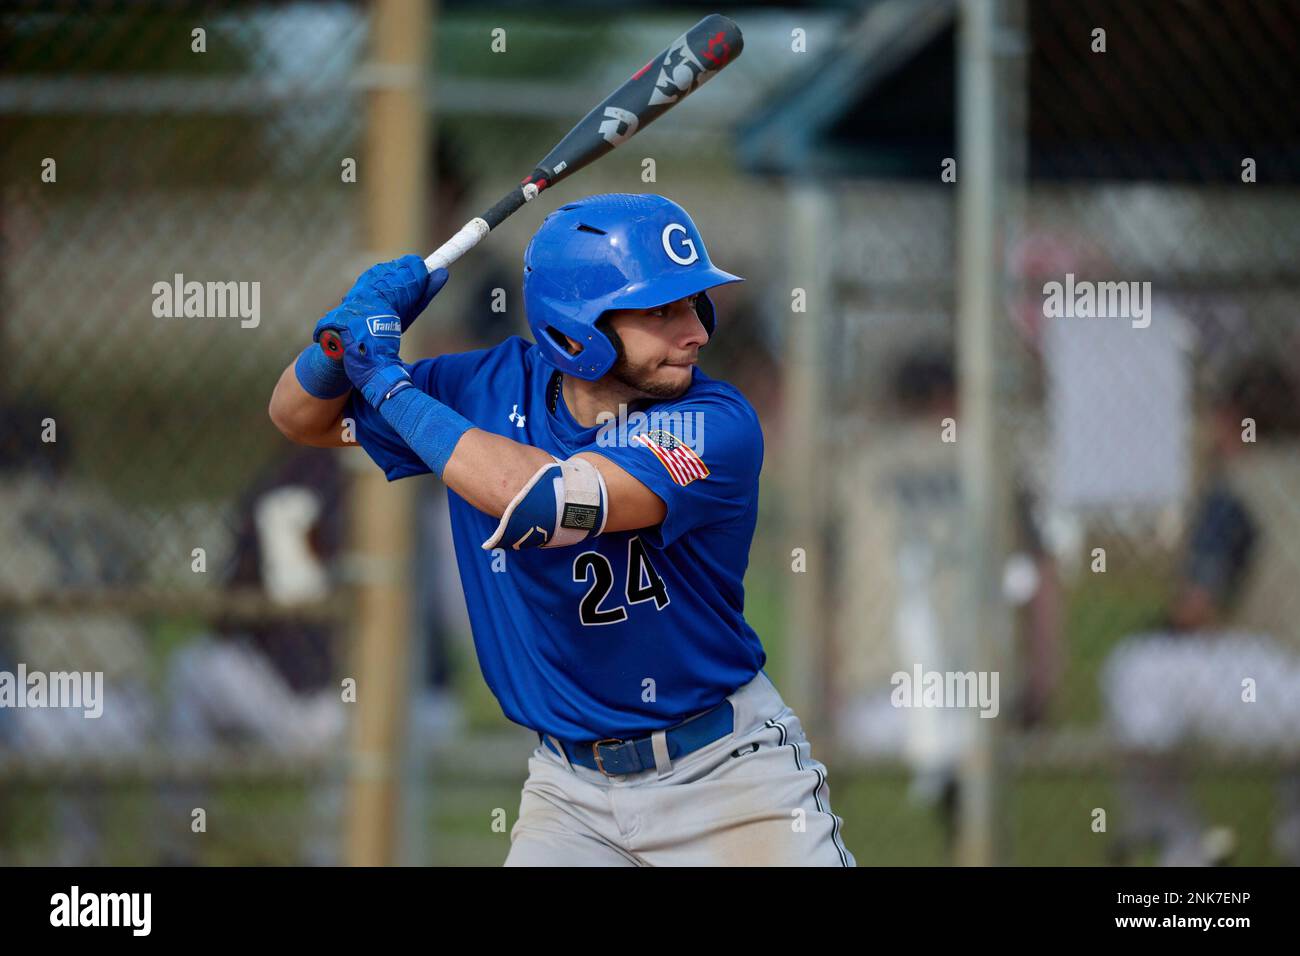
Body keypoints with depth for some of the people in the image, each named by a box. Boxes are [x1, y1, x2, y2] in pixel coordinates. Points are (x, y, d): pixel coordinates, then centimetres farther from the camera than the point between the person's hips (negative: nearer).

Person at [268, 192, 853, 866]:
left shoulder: (717, 425, -19)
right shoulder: (492, 389, -3)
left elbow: (548, 504, -32)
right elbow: (299, 418, 8)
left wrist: (389, 383, -23)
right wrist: (352, 332, -14)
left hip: (728, 775, -4)